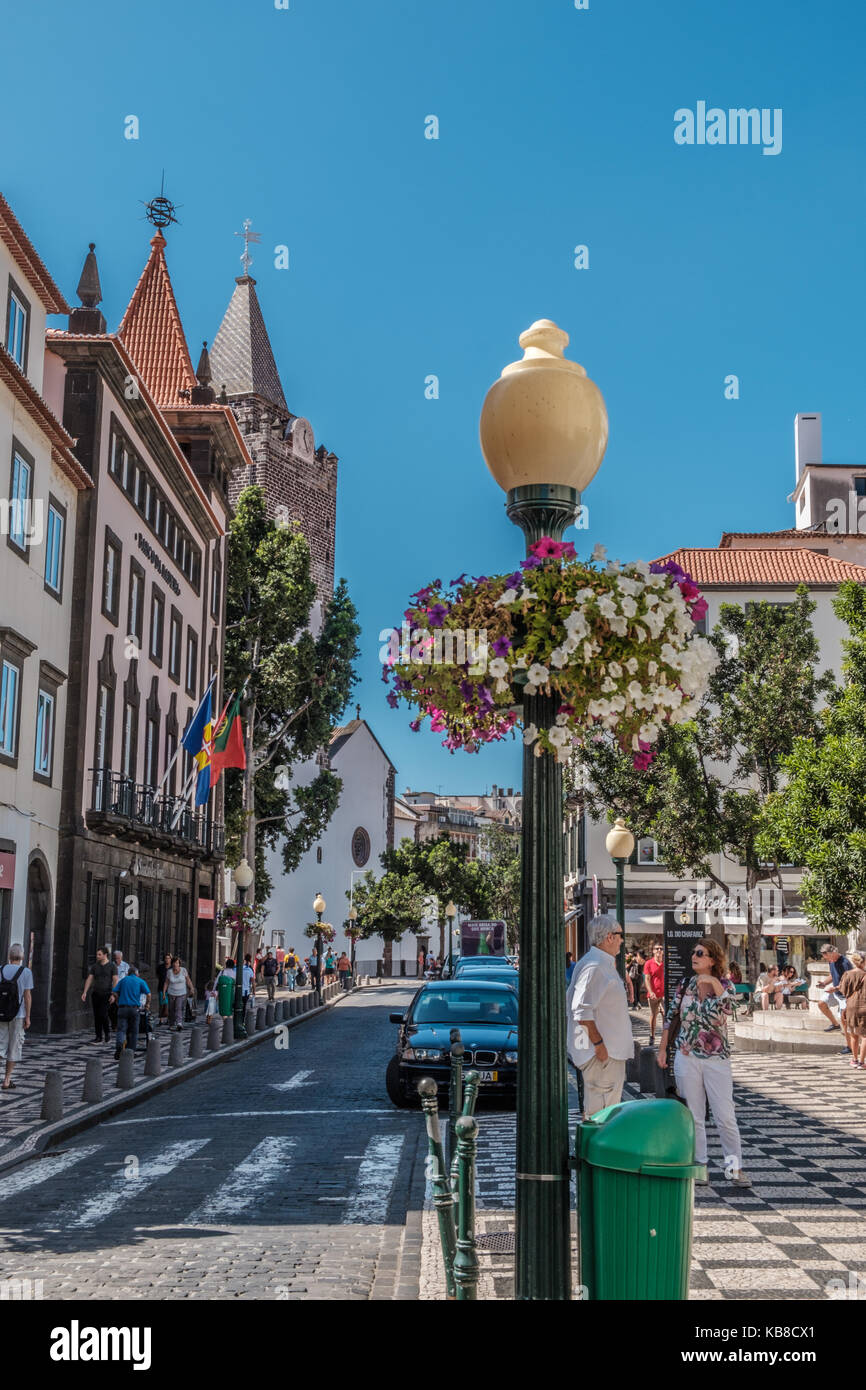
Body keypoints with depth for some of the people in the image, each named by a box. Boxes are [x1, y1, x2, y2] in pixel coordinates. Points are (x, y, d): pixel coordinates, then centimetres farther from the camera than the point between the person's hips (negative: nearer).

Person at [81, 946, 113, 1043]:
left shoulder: (111, 966, -3)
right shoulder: (95, 966, 9)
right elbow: (89, 979, 8)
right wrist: (85, 993, -1)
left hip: (106, 994, -4)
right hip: (95, 994, 4)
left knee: (103, 1015, -14)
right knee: (97, 1016, 2)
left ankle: (107, 1033, 5)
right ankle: (99, 1037, 8)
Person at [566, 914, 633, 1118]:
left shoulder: (604, 964, 17)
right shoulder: (593, 966, -18)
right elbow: (582, 1010, -23)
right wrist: (598, 1043, -22)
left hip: (611, 1051, 11)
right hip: (602, 1054, -11)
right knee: (599, 1111, -9)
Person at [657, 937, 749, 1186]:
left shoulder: (725, 984, -2)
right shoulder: (685, 984, 5)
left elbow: (729, 1009, -21)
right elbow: (670, 1017, 12)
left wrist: (714, 983, -25)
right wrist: (662, 1049, 11)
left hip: (716, 1058, -2)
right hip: (686, 1056, 2)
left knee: (725, 1115, -3)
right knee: (693, 1116, 6)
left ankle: (734, 1166, 10)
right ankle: (698, 1166, 15)